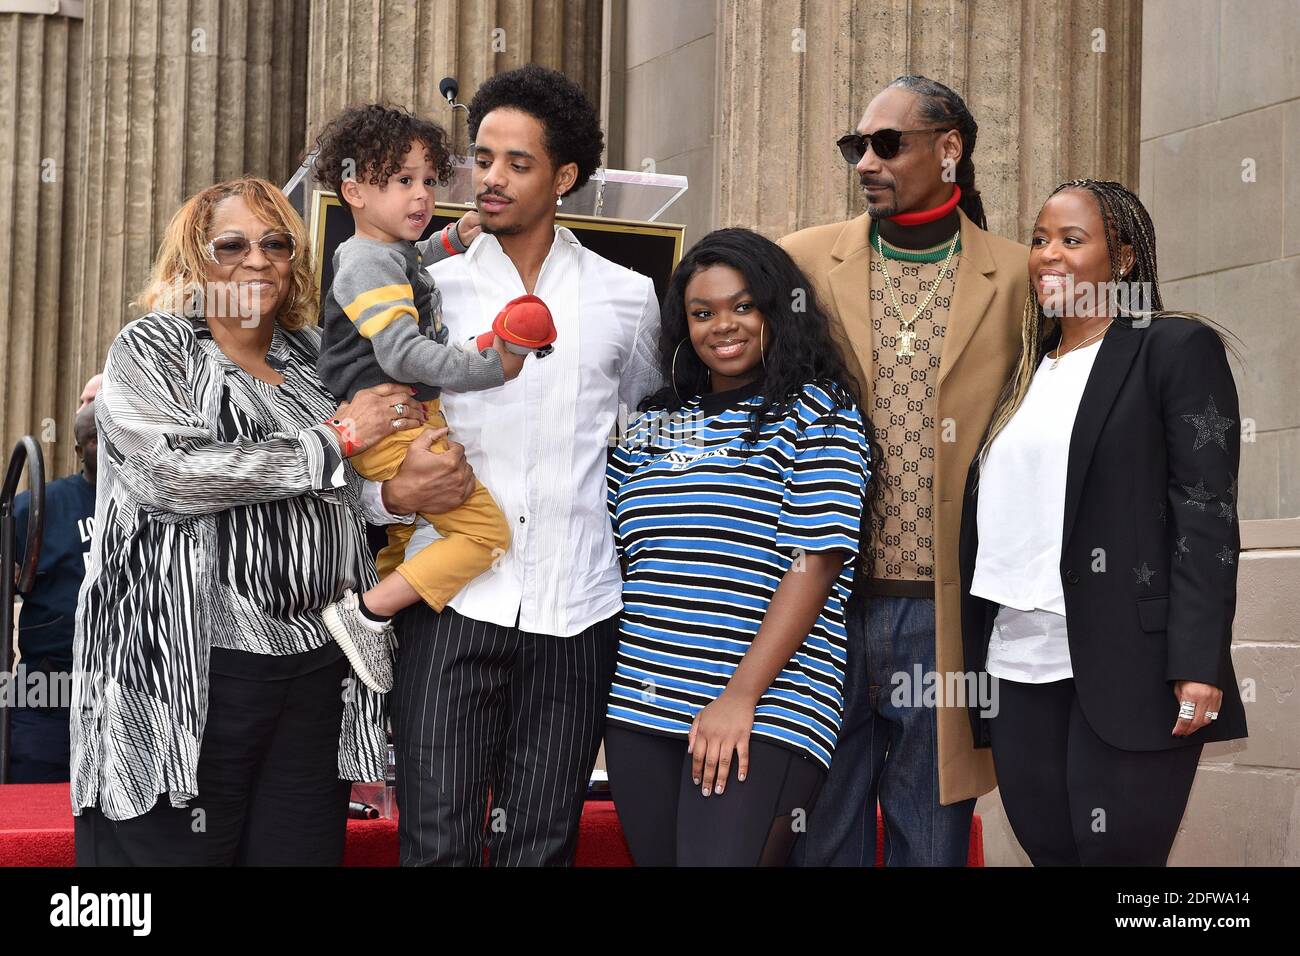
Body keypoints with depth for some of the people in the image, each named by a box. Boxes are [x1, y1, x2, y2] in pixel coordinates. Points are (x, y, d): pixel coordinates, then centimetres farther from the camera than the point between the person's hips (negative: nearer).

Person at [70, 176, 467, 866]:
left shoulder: (312, 356, 15)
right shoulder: (149, 350, 0)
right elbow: (175, 471, -17)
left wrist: (391, 493, -7)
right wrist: (336, 439, -11)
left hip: (318, 665, 5)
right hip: (193, 667, -5)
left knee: (302, 849, 7)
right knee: (175, 851, -1)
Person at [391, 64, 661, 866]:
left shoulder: (626, 299, 8)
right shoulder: (433, 288, 4)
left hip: (575, 613, 1)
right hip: (454, 600, -1)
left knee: (542, 845, 6)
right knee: (436, 842, -6)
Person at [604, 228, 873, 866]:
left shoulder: (817, 413, -1)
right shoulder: (651, 425, 16)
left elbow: (814, 562, -10)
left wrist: (741, 698, -16)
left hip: (764, 712, -5)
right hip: (640, 708, 5)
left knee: (720, 857, -16)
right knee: (656, 858, 8)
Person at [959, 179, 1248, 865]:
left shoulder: (1177, 348, 1)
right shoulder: (1024, 372, 20)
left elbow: (1206, 517, -8)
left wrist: (1198, 664, -17)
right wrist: (971, 657, 11)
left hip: (1125, 667, -6)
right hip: (1017, 665, 6)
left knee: (1117, 852, -5)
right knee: (1048, 849, 6)